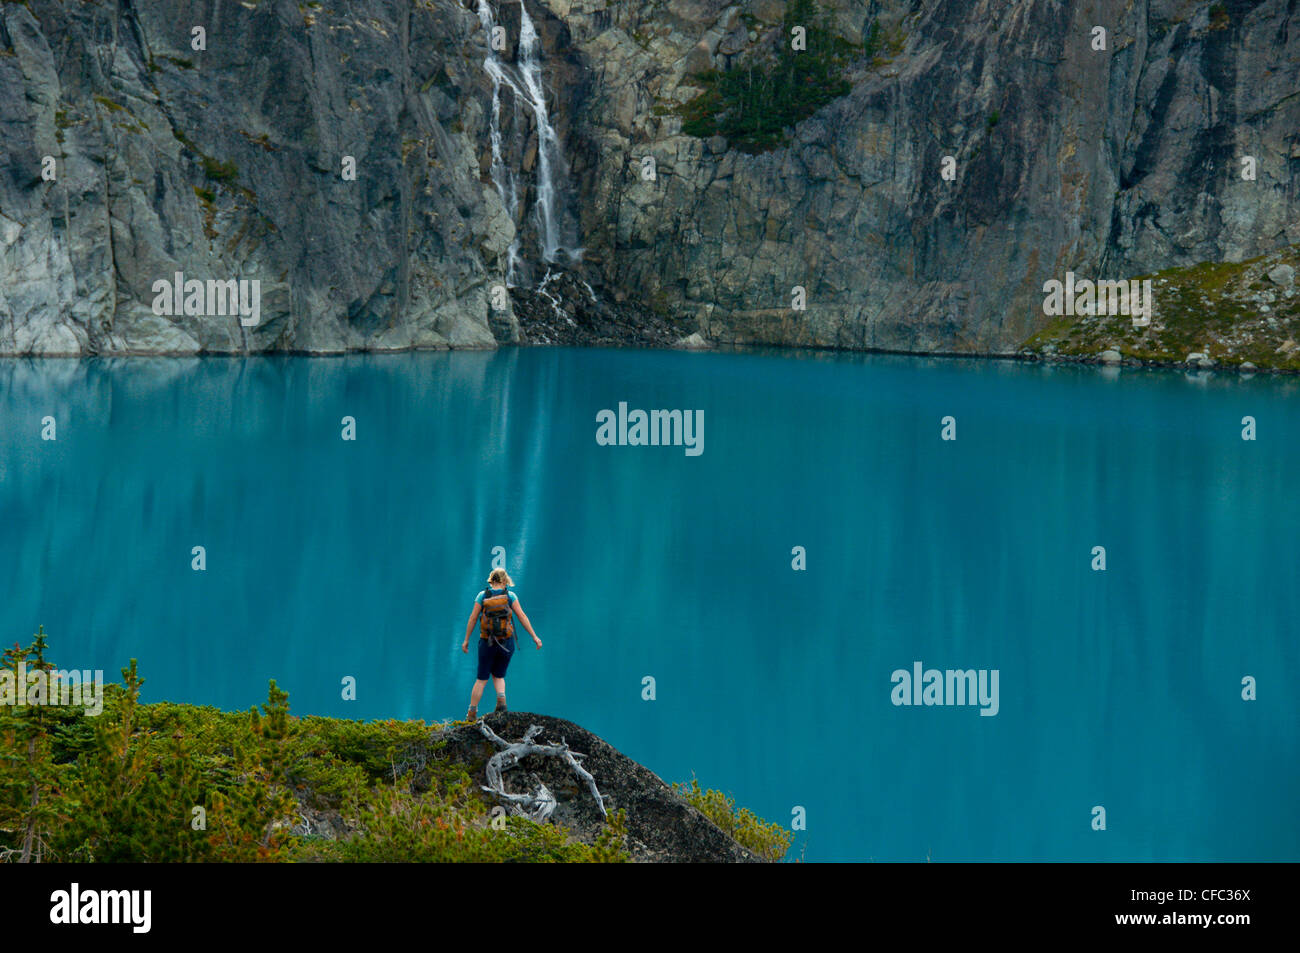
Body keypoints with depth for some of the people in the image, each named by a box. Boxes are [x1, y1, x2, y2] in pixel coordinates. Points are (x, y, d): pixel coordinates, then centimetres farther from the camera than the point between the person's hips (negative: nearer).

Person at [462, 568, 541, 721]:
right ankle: (501, 701, -8)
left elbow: (473, 618, -1)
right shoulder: (510, 596, -3)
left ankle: (472, 712, 10)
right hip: (506, 642, 0)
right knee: (499, 676, 18)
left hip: (487, 642, 0)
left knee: (482, 679, 12)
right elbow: (522, 617, -5)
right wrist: (534, 637, -2)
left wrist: (466, 640, 8)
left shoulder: (482, 596, -1)